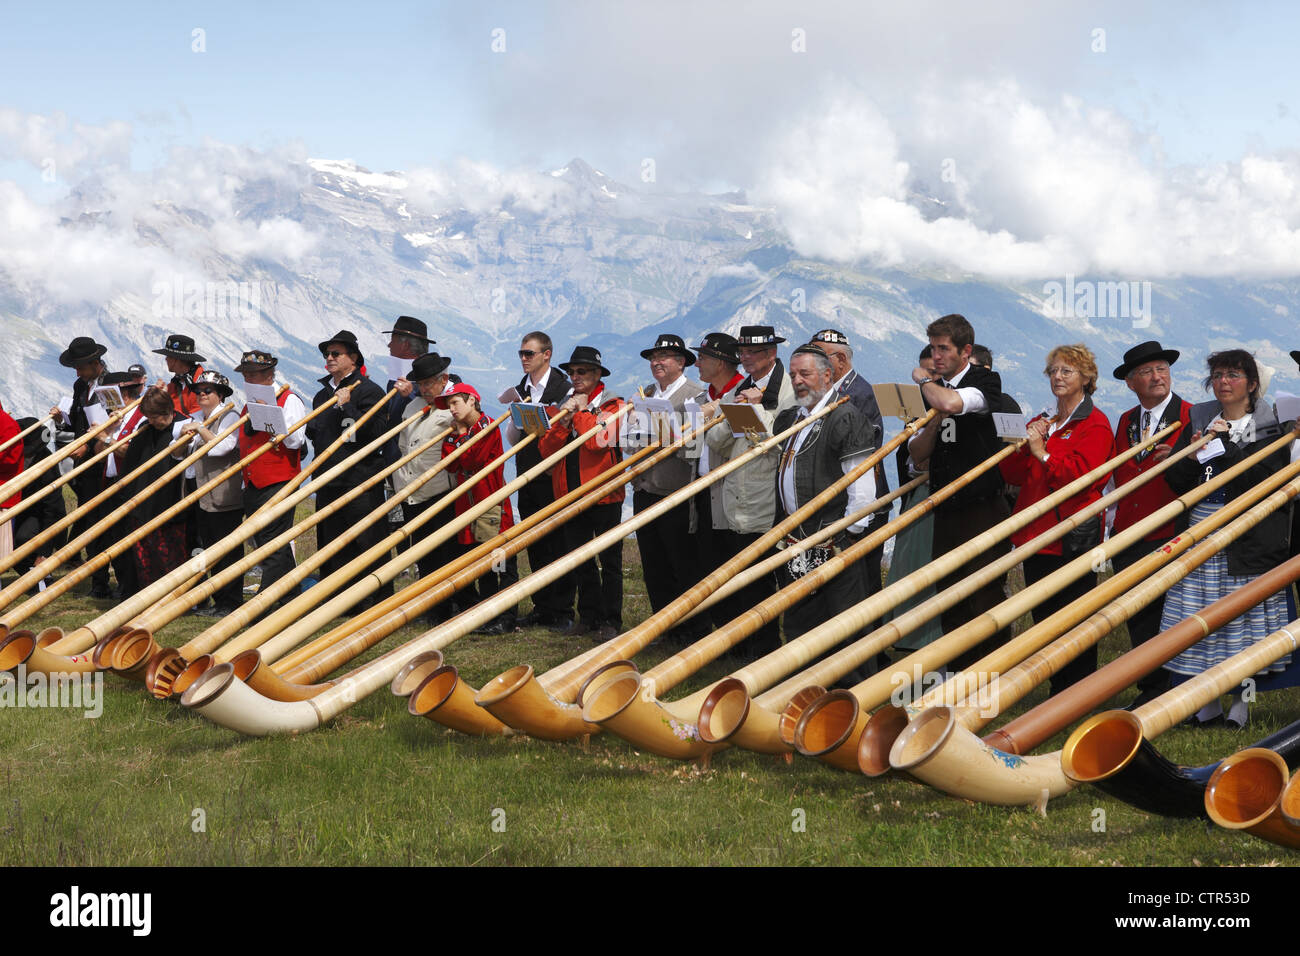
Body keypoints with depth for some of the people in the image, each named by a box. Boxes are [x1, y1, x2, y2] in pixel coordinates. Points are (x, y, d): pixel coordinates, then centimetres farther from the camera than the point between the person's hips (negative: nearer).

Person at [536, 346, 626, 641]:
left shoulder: (613, 405, -2)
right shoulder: (565, 407, 14)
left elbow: (599, 440, -20)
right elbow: (546, 449, 4)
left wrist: (580, 412, -10)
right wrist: (563, 422, -10)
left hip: (604, 494, -5)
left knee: (609, 560, -1)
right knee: (580, 560, 10)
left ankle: (611, 619, 4)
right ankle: (589, 615, 20)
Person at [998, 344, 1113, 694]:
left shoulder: (1094, 424, -3)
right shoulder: (1040, 423, 18)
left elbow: (1082, 476, -17)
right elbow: (1013, 475, 11)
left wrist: (1043, 452, -19)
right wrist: (1021, 444, -5)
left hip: (1073, 536, -7)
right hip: (1035, 532, 7)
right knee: (1044, 616, 10)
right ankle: (1057, 693, 19)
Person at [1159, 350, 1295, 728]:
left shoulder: (1269, 424, 3)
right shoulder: (1198, 419, 13)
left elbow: (1266, 476, -13)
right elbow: (1176, 481, 10)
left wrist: (1226, 445, -14)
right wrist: (1191, 458, -10)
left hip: (1249, 537, -3)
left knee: (1244, 615, -2)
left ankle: (1241, 701, 9)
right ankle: (1209, 702, 11)